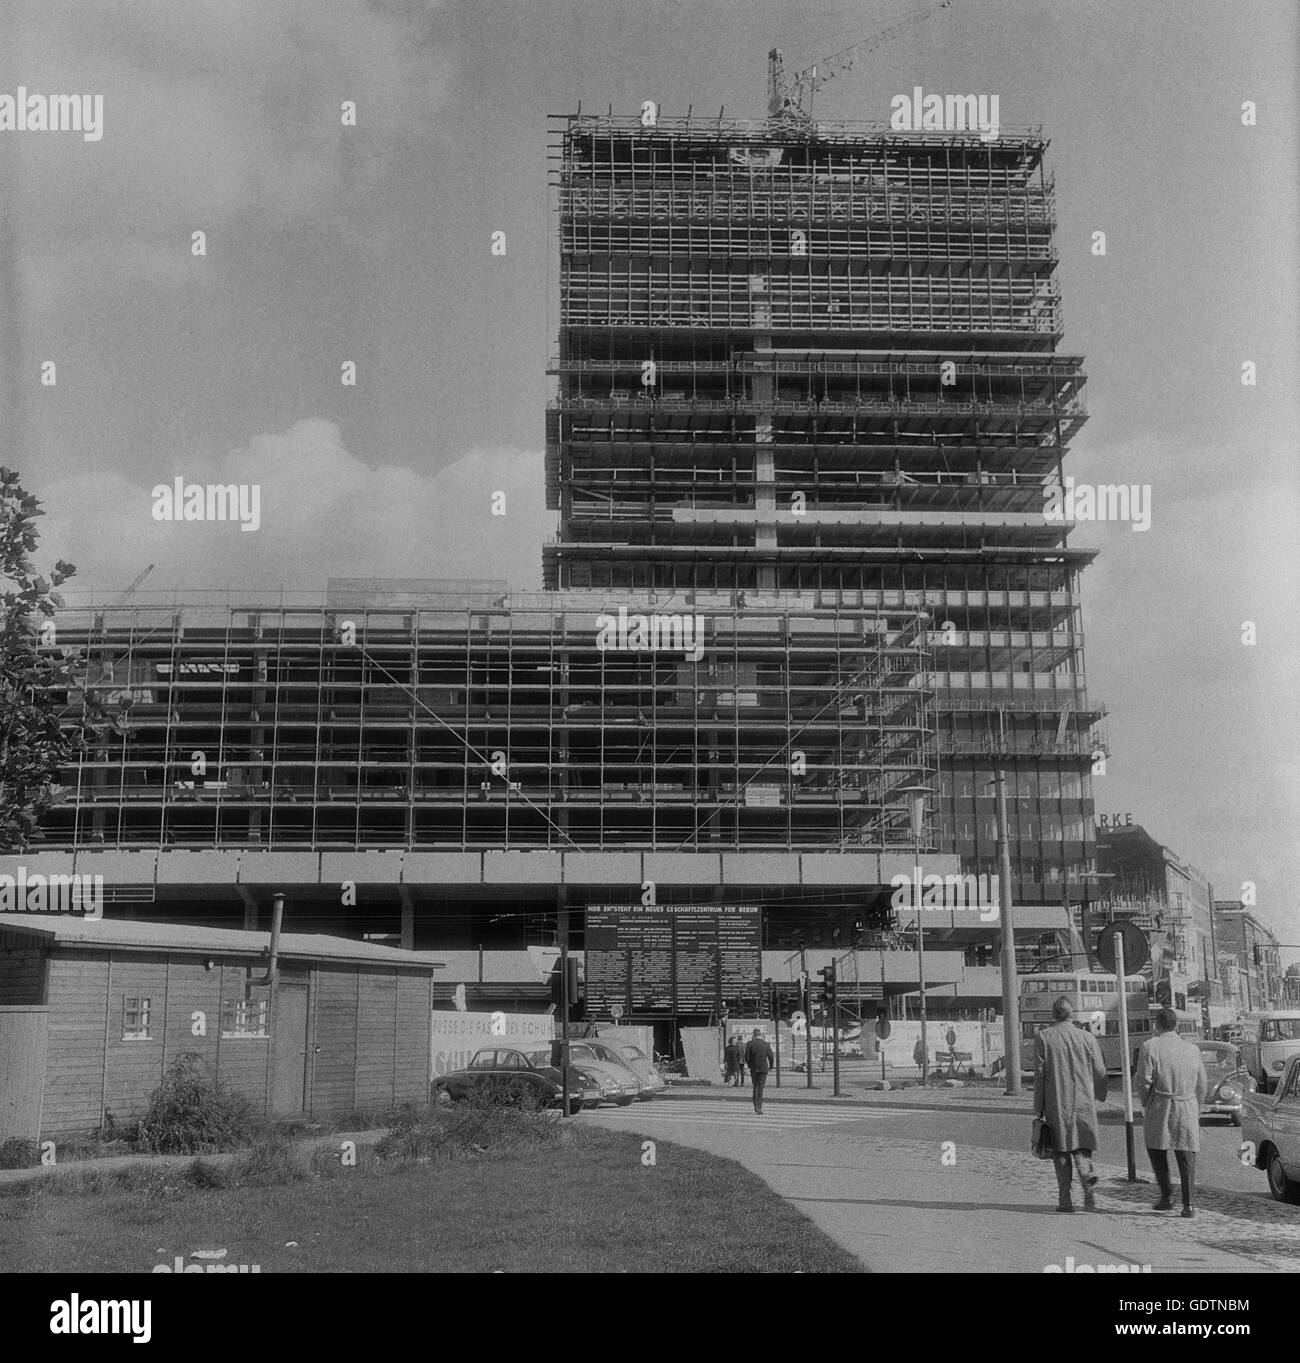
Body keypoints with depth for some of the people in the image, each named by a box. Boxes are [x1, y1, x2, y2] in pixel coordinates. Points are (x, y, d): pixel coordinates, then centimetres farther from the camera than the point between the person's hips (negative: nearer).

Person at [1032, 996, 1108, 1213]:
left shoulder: (1043, 1038, -3)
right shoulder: (1087, 1037, 2)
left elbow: (1039, 1074, -4)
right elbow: (1100, 1071, 4)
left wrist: (1038, 1108, 0)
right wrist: (1099, 1095, 23)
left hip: (1055, 1103, -1)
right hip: (1083, 1102, 1)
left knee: (1060, 1150, 8)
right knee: (1081, 1146, 11)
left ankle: (1065, 1200, 7)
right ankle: (1087, 1178, -17)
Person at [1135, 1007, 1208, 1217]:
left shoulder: (1150, 1047, -5)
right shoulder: (1192, 1049, 9)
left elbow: (1143, 1081, -10)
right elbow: (1201, 1085, 11)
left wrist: (1145, 1102, 8)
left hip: (1160, 1107, -3)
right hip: (1188, 1109, 3)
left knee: (1156, 1149, 14)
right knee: (1187, 1156, 6)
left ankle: (1167, 1196, 9)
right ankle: (1189, 1204, 2)